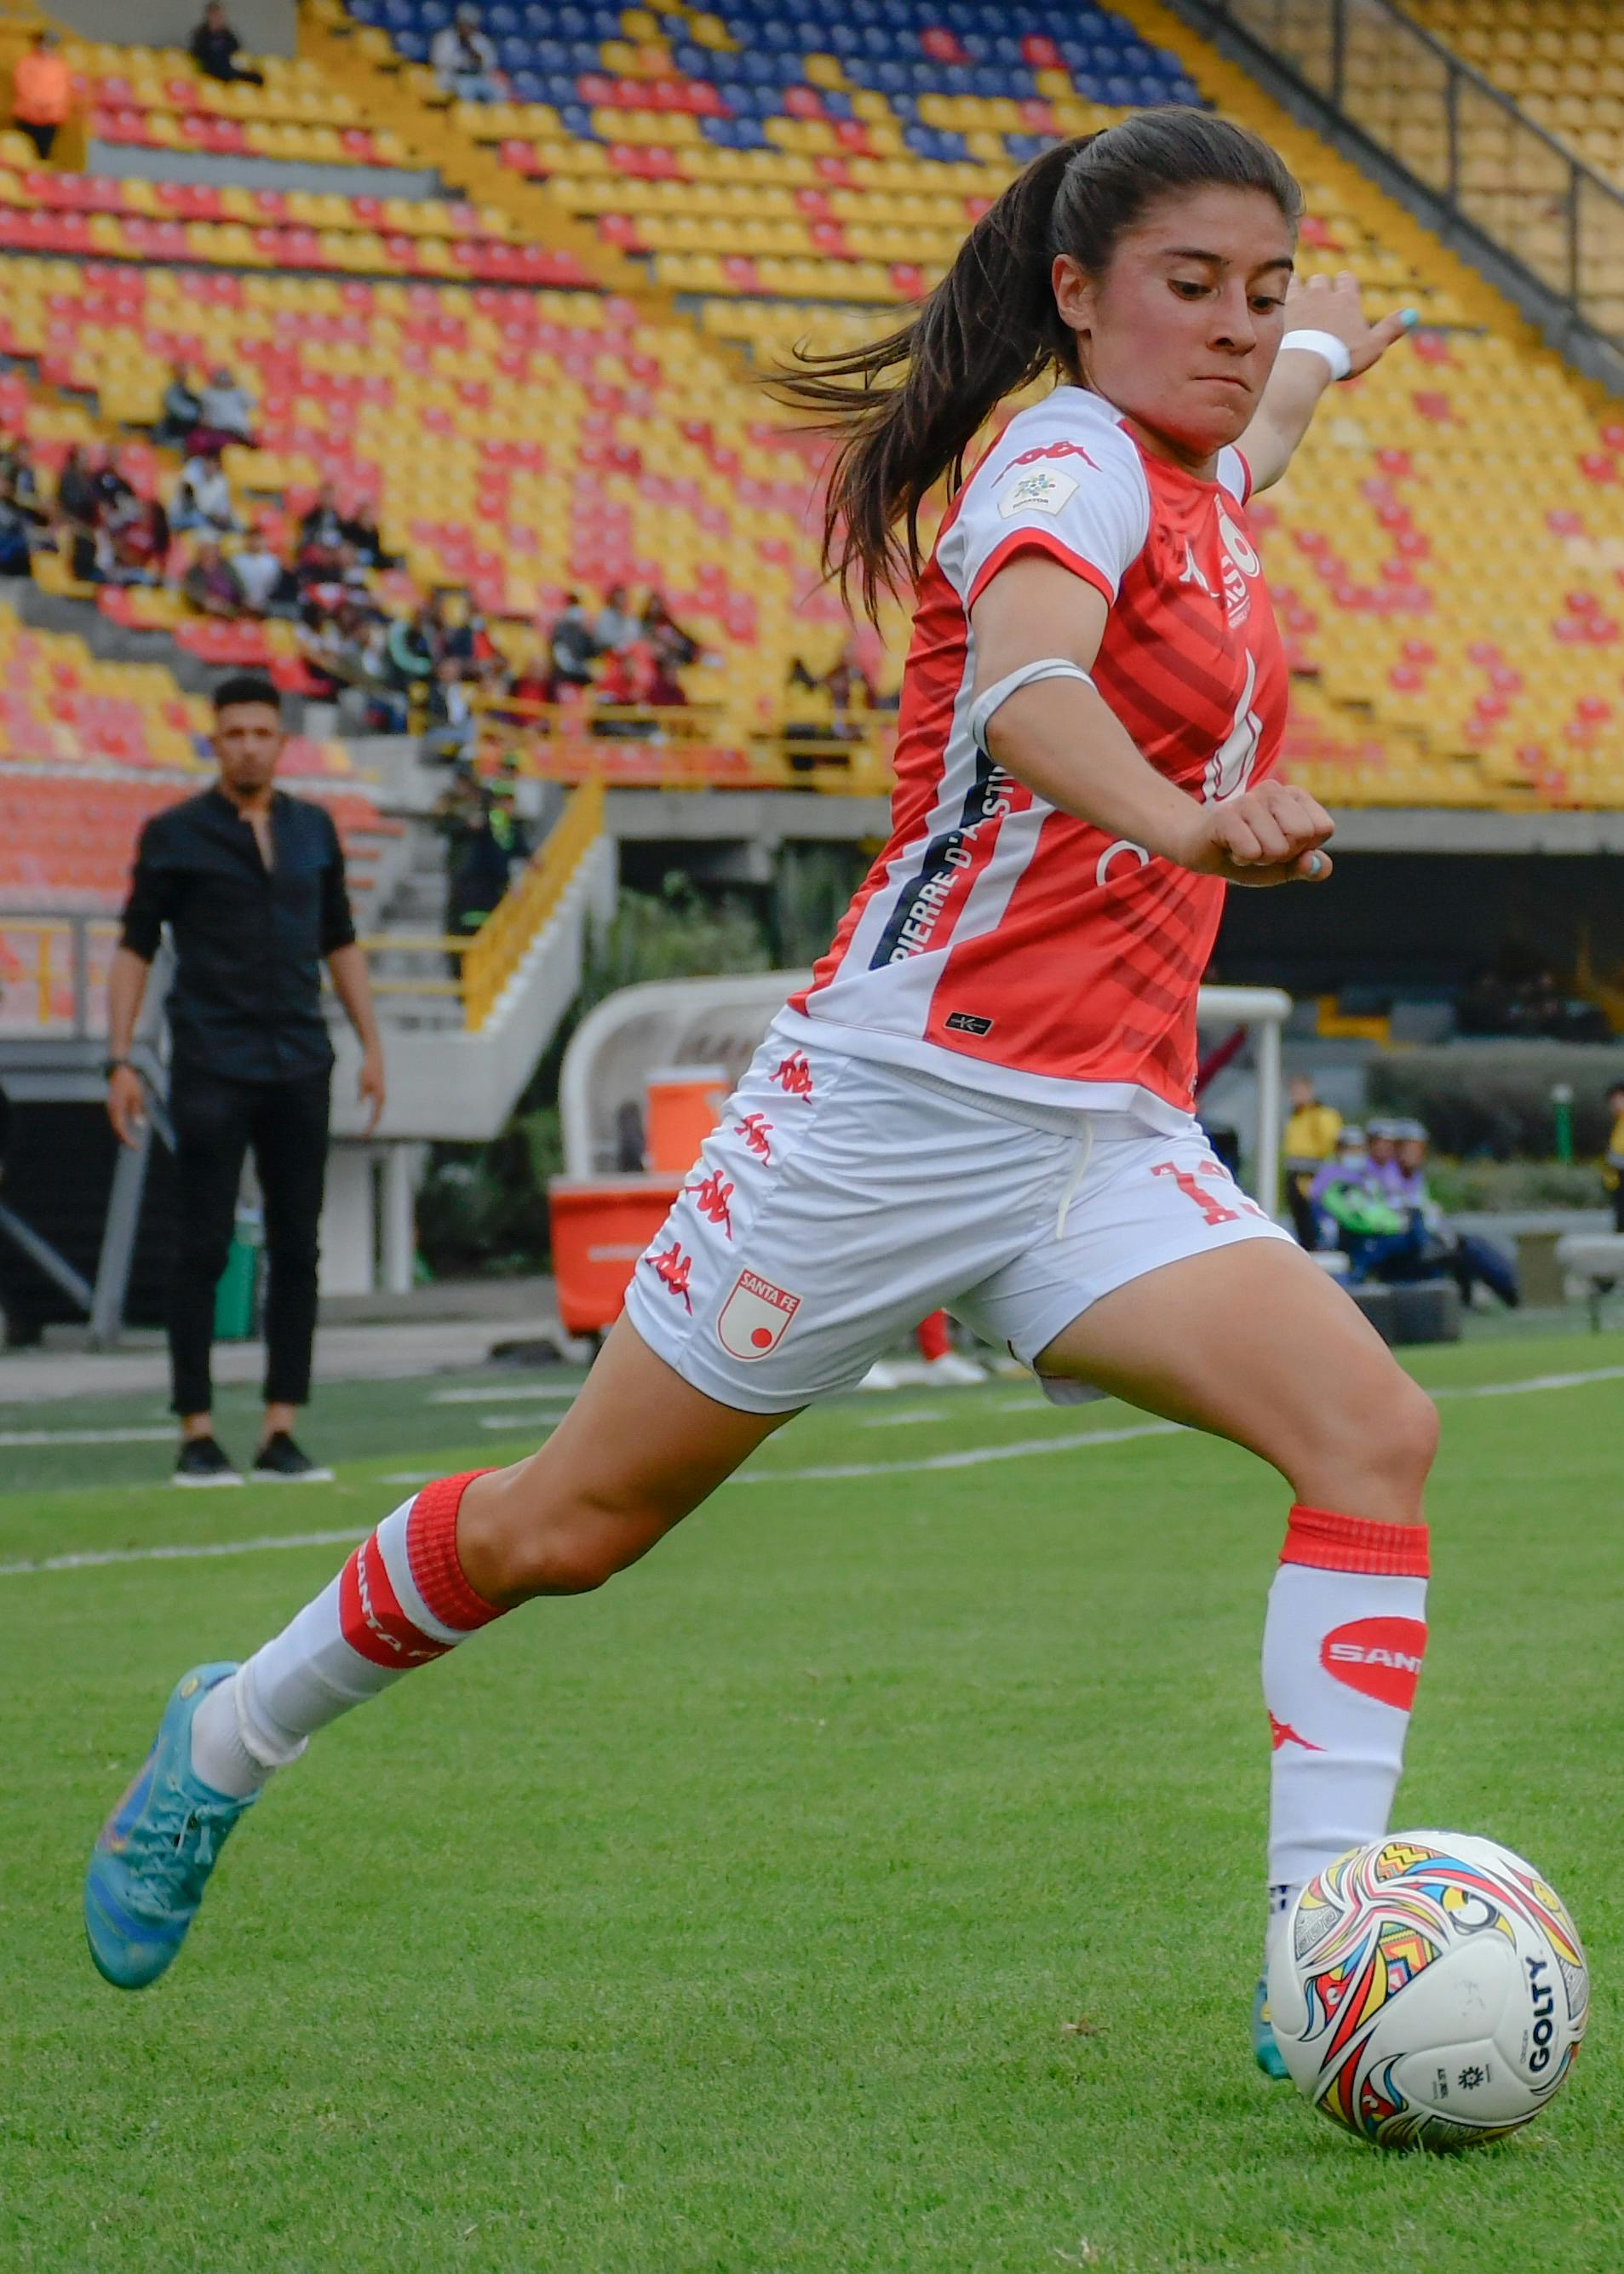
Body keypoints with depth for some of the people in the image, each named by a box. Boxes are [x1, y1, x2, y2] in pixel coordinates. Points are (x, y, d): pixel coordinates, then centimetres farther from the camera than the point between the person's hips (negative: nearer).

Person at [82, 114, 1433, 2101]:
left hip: (1105, 1141, 7)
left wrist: (1315, 354, 63)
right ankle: (231, 1738, 29)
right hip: (907, 1091, -7)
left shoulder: (1189, 484, 14)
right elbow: (1022, 682, -35)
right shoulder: (1066, 454, -11)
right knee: (571, 1519, 4)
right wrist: (1180, 821, -54)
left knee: (1373, 1431, -17)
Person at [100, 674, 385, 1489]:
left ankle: (280, 1435, 7)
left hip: (298, 1066, 4)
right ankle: (196, 1437, 0)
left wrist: (371, 1044, 10)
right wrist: (120, 1062, -6)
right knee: (203, 1249, -4)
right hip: (210, 1069, -4)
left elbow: (339, 943, 18)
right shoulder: (174, 835, 0)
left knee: (296, 1250, 2)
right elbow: (134, 948, 1)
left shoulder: (313, 829, 11)